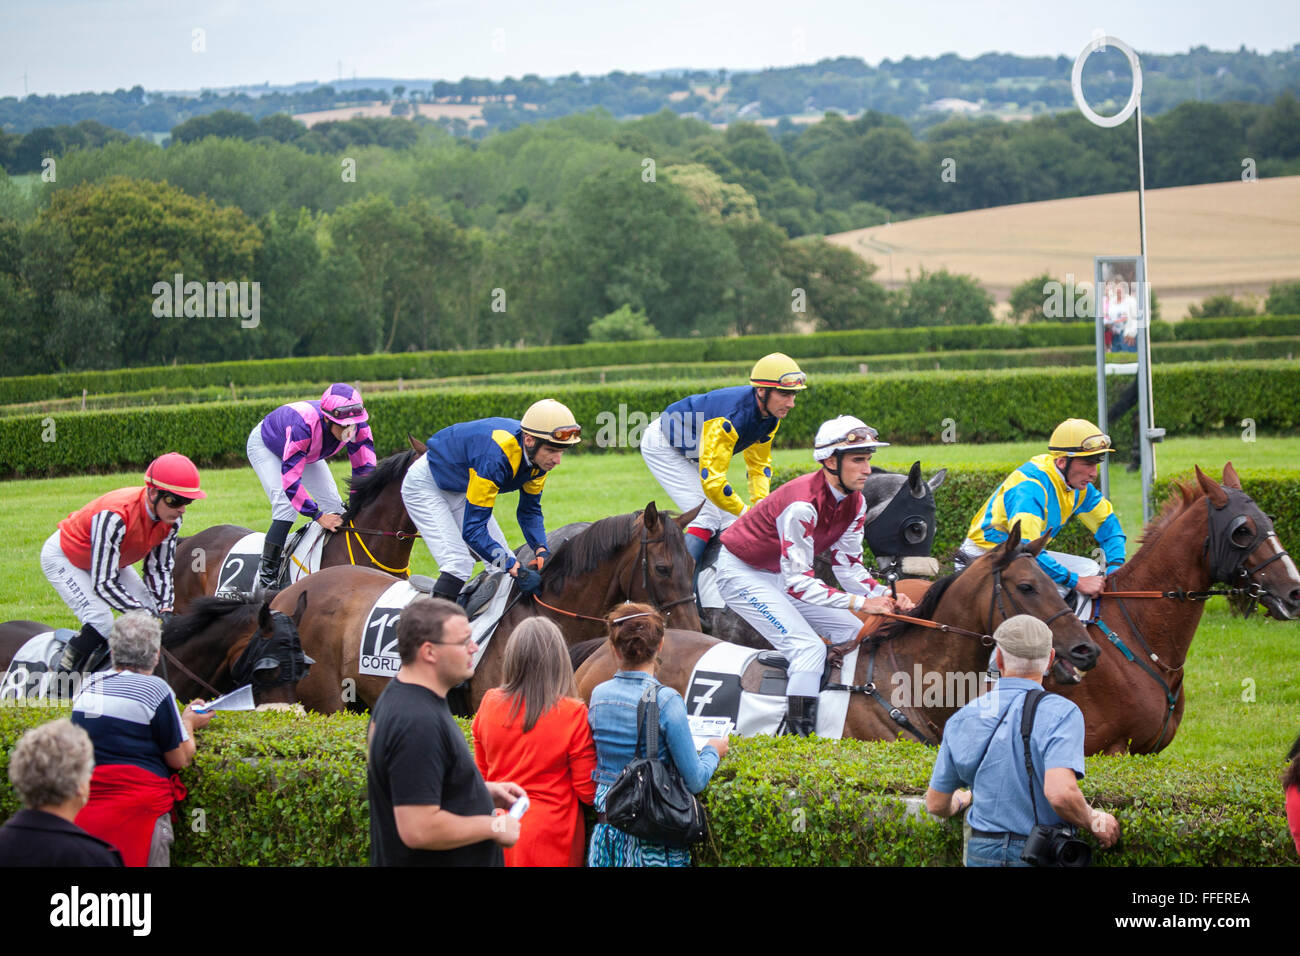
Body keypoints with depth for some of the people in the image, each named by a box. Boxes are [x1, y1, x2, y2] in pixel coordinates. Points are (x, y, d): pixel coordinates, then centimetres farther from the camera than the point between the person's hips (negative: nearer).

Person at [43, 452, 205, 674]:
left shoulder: (172, 518, -21)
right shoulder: (114, 517, -43)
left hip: (110, 559, 8)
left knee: (152, 609, -2)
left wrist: (164, 609, -23)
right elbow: (103, 583, -40)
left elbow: (159, 568, -8)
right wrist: (145, 616, -41)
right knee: (100, 622, -24)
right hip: (63, 558, -8)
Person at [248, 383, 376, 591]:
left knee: (333, 504, -2)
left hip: (307, 452, 6)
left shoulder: (358, 427, -30)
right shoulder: (304, 426, -47)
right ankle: (266, 576, -21)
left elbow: (364, 468, -17)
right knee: (286, 506, -24)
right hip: (265, 445, -6)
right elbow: (289, 478, -43)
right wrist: (317, 516, -41)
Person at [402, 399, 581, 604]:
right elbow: (472, 529, -39)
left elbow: (530, 509, -1)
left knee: (504, 562, 1)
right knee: (458, 564, -24)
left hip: (460, 492, 8)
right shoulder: (495, 457, -41)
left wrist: (540, 549, -19)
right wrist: (516, 570, -42)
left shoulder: (540, 456, -17)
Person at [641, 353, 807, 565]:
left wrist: (761, 502, -11)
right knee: (707, 518, -20)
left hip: (694, 454, 9)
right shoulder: (730, 419, -40)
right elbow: (712, 480, -39)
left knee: (729, 520, 1)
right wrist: (747, 514, -29)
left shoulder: (771, 416, -13)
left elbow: (759, 462, 4)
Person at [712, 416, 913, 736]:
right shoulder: (803, 504, -34)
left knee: (854, 631, 3)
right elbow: (798, 582, -34)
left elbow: (849, 567, -3)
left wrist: (886, 596, -21)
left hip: (780, 574, 9)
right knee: (809, 647, -24)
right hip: (742, 573, -9)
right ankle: (800, 736, -26)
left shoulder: (855, 502, -7)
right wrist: (861, 603, -37)